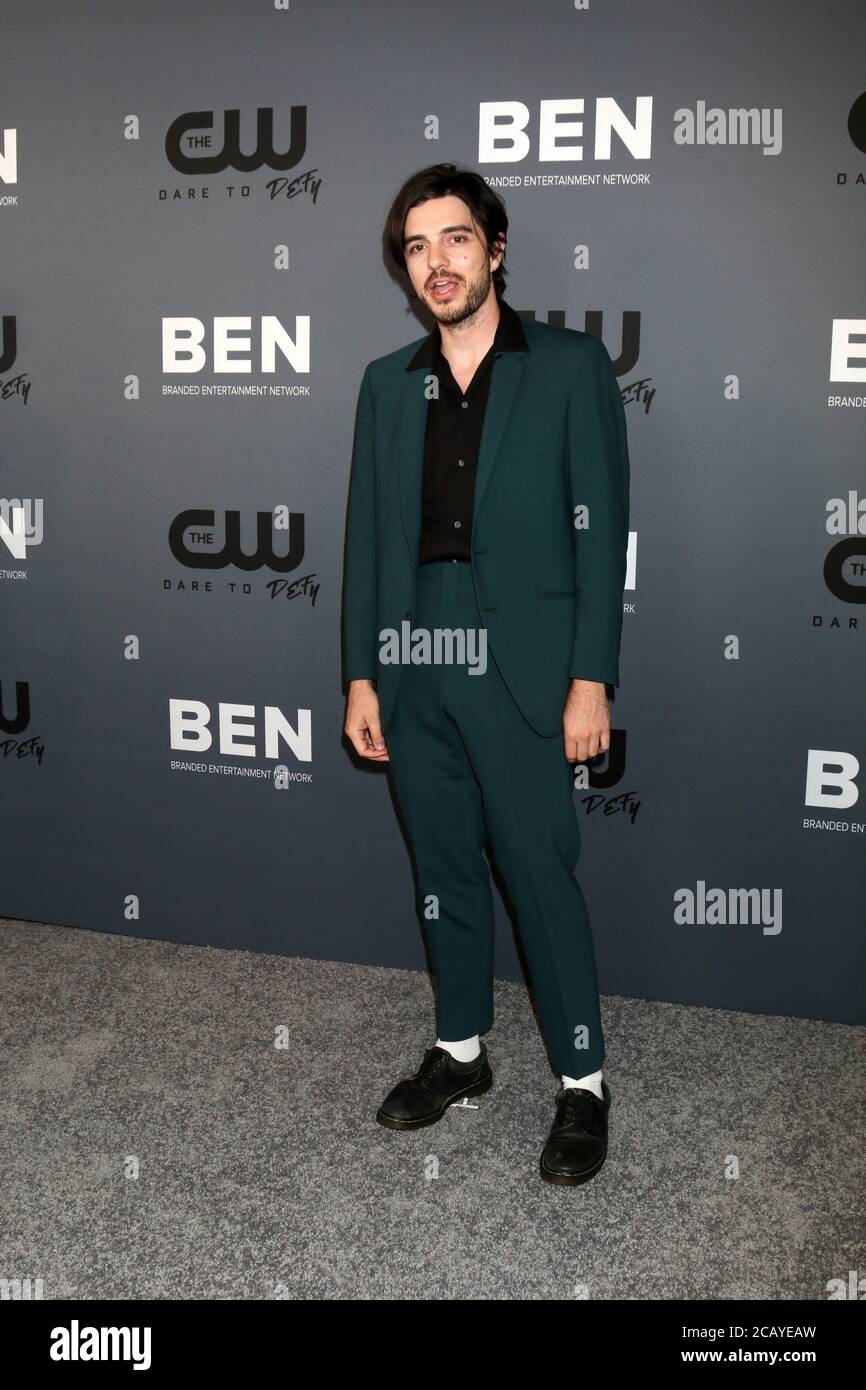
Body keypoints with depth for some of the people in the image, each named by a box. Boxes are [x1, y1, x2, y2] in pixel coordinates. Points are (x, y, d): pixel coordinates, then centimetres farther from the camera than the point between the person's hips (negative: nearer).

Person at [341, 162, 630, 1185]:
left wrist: (590, 679, -11)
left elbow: (599, 528, -5)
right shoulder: (387, 382, 11)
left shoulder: (569, 367, -1)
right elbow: (367, 535, 11)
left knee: (541, 876, 1)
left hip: (519, 670, -4)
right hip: (412, 669, 5)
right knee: (443, 869, 15)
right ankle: (460, 1050, 32)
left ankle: (582, 1082, 18)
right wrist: (361, 675, 7)